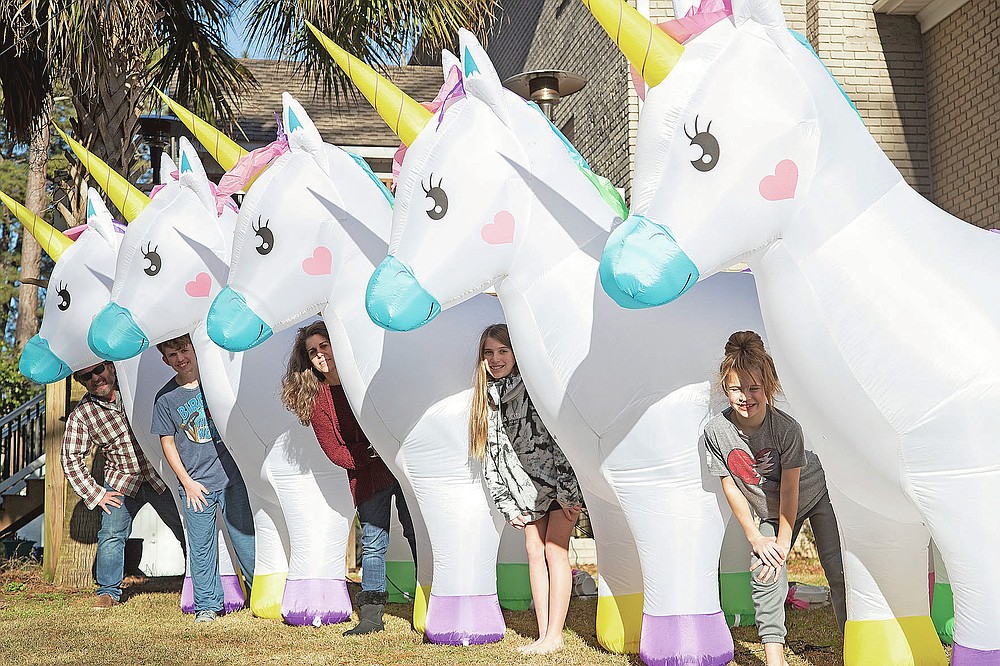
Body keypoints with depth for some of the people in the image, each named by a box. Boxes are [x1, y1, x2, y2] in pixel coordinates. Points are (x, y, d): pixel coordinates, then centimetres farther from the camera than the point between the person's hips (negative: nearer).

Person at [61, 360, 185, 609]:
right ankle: (108, 591, 10)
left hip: (161, 475, 0)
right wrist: (95, 494, -5)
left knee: (189, 529, 2)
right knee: (111, 535, -9)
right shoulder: (80, 416, -7)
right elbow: (70, 458, 0)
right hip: (121, 482, 0)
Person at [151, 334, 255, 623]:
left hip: (232, 476, 0)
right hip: (196, 484, 0)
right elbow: (167, 443, 5)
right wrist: (187, 482, -2)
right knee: (201, 547, 4)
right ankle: (207, 605, 15)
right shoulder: (165, 398, -1)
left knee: (245, 536, 5)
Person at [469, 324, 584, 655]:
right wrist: (507, 504, 6)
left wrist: (568, 492, -20)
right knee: (534, 551, 1)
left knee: (555, 550, -9)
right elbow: (491, 456, 10)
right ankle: (543, 635, 4)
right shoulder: (488, 399, 6)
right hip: (529, 488, 6)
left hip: (562, 482, -6)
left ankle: (554, 636, -6)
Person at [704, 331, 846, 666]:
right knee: (765, 576, -12)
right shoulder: (716, 431, -22)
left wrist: (783, 544, -20)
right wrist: (755, 537, -9)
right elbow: (730, 487, -11)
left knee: (839, 573, -8)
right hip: (771, 511, 3)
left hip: (815, 497, -2)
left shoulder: (786, 428, -31)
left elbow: (789, 490, -24)